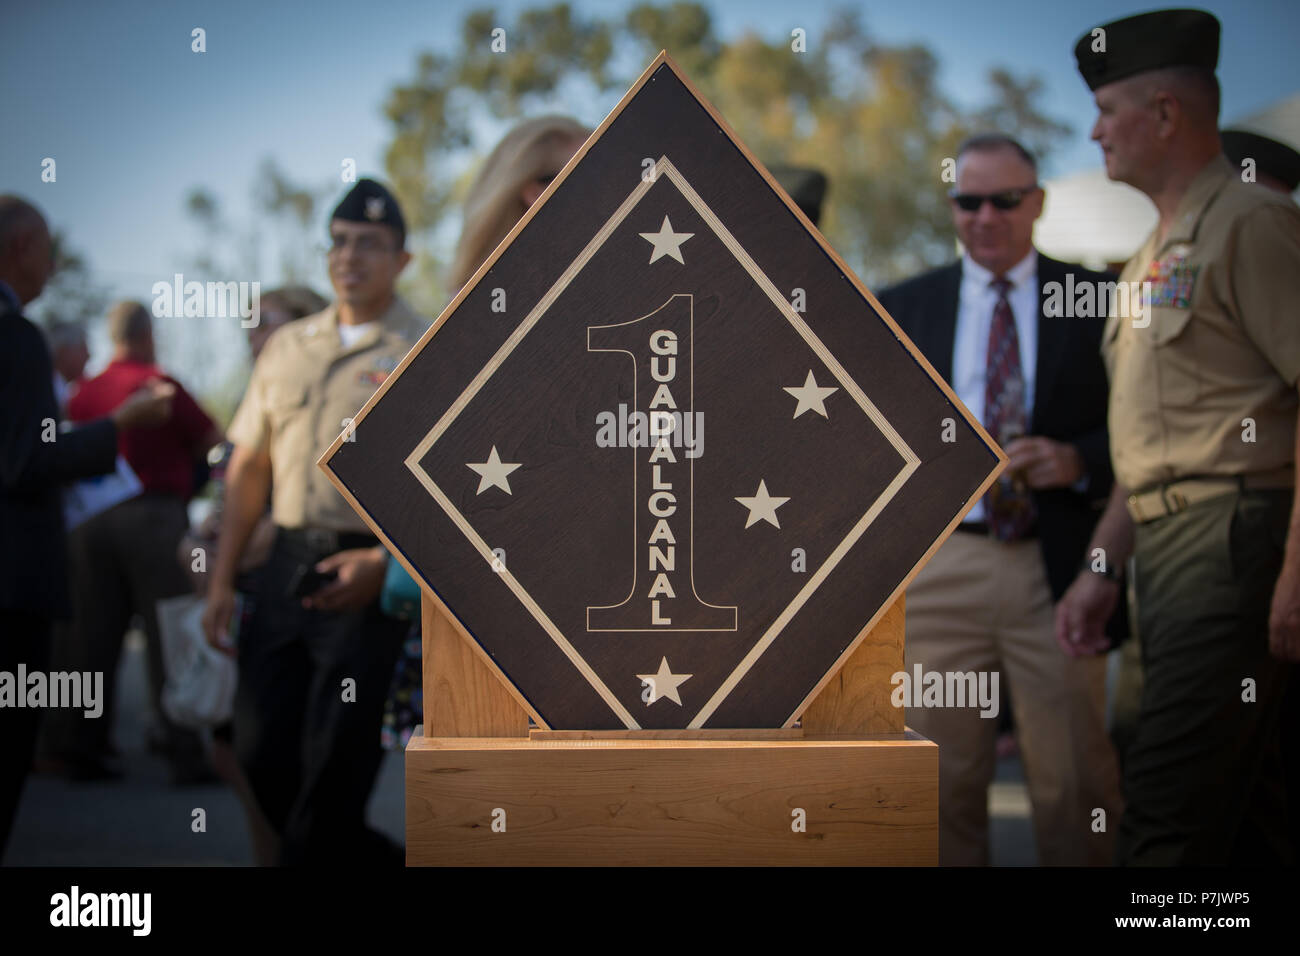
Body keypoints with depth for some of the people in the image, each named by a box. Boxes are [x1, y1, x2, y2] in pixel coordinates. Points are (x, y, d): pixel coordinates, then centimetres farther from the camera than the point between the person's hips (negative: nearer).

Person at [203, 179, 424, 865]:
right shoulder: (287, 347, 15)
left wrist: (383, 563, -19)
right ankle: (375, 858, 23)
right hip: (288, 564, 6)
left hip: (368, 573, -6)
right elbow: (248, 468, 17)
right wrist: (222, 579, 12)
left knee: (335, 765, -5)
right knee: (261, 753, 5)